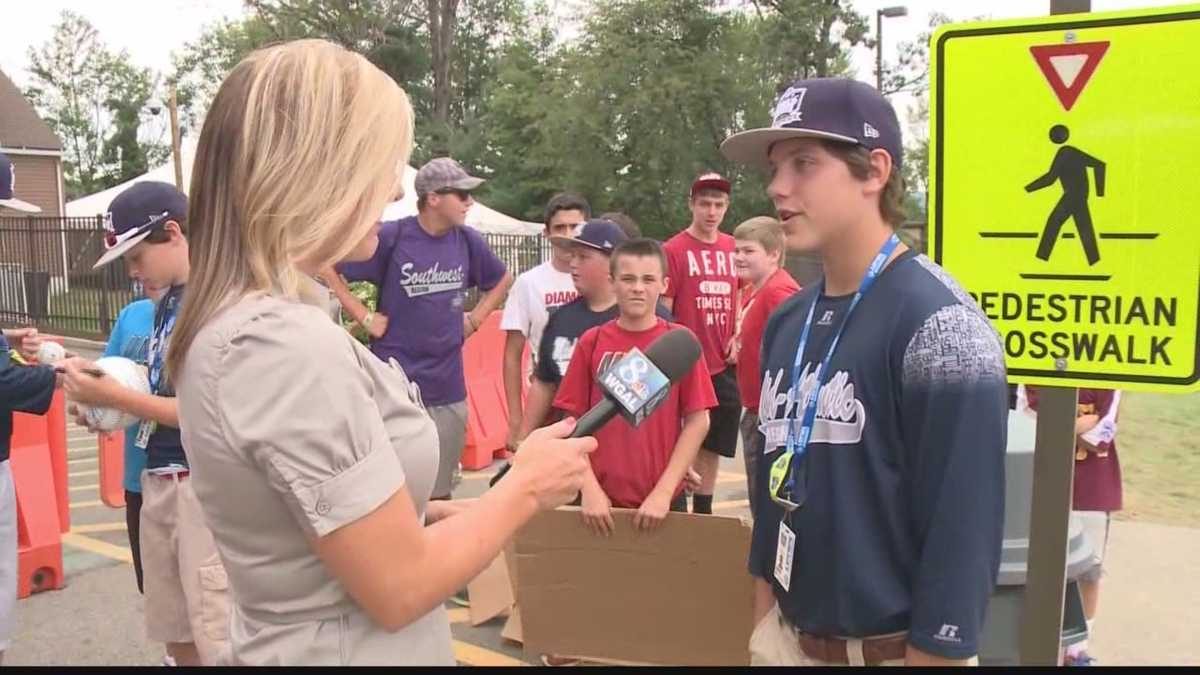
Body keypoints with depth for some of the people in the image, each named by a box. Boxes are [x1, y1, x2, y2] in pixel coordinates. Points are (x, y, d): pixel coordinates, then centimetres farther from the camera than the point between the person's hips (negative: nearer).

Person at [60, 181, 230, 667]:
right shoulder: (167, 300, 13)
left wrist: (116, 396, -17)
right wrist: (102, 402, 3)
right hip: (158, 481, 9)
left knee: (219, 642, -2)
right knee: (177, 636, 18)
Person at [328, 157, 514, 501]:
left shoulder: (468, 241, 4)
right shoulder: (391, 236, -10)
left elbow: (503, 280, 22)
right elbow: (326, 267, -6)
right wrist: (364, 316, -8)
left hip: (448, 385, 4)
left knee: (439, 492, 13)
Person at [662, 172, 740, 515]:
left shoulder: (733, 249, 8)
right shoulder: (674, 250, -8)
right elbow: (663, 313, -7)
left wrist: (737, 336, 5)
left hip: (725, 366, 6)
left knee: (713, 443, 15)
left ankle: (703, 511, 29)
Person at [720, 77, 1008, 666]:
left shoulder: (938, 323, -19)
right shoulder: (785, 322, 5)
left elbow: (961, 532, -20)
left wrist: (931, 656, -18)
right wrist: (763, 620, 13)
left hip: (892, 648, -7)